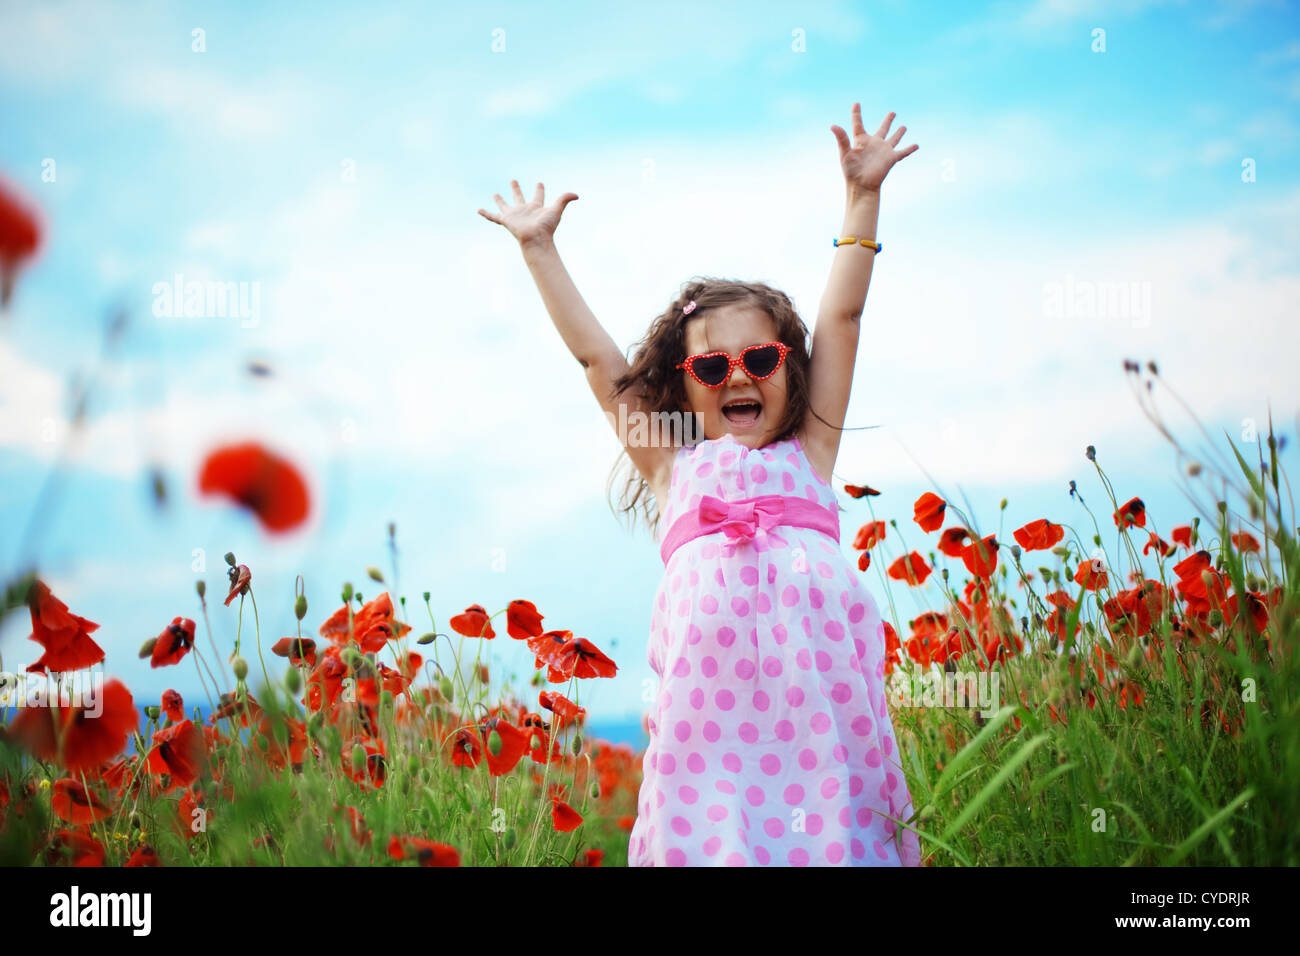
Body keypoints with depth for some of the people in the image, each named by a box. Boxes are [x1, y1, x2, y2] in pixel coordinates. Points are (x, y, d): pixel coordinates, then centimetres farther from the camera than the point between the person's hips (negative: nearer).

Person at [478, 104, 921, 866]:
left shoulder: (808, 454, 23)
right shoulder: (672, 468, 23)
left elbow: (841, 320, 22)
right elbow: (596, 356, 26)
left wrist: (863, 196, 21)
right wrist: (540, 248, 29)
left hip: (820, 673, 0)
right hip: (710, 680, 0)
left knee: (836, 829, -8)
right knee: (709, 831, -11)